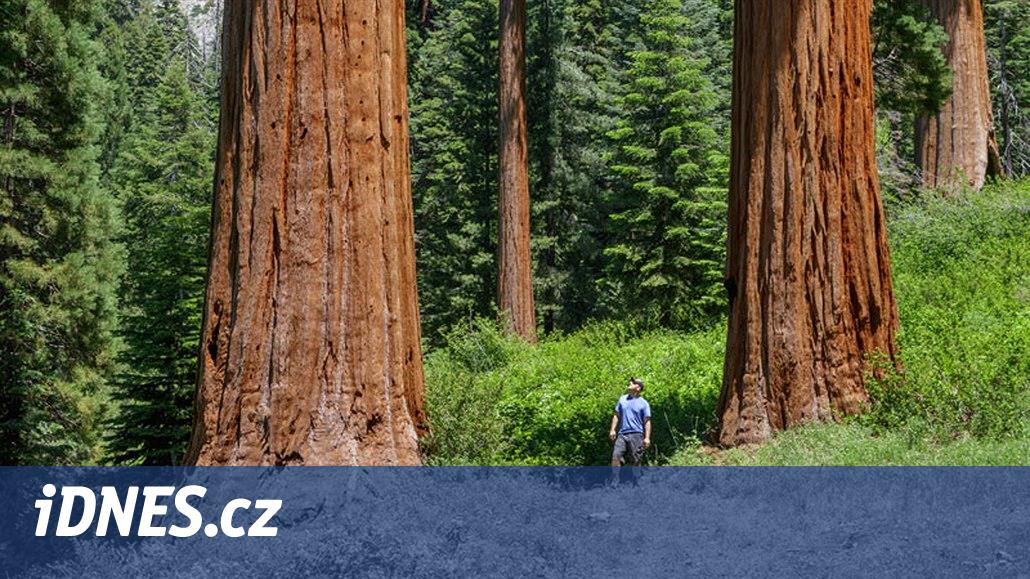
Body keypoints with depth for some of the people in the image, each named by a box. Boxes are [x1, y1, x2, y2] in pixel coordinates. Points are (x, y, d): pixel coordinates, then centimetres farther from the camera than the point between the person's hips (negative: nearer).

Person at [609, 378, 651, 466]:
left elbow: (647, 422, -1)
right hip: (622, 434, 3)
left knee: (636, 461, 0)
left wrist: (647, 438, -10)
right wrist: (613, 430, 6)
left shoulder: (643, 403, 2)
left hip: (636, 435, -3)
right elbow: (616, 415, 18)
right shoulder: (622, 399, 15)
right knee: (616, 456, -9)